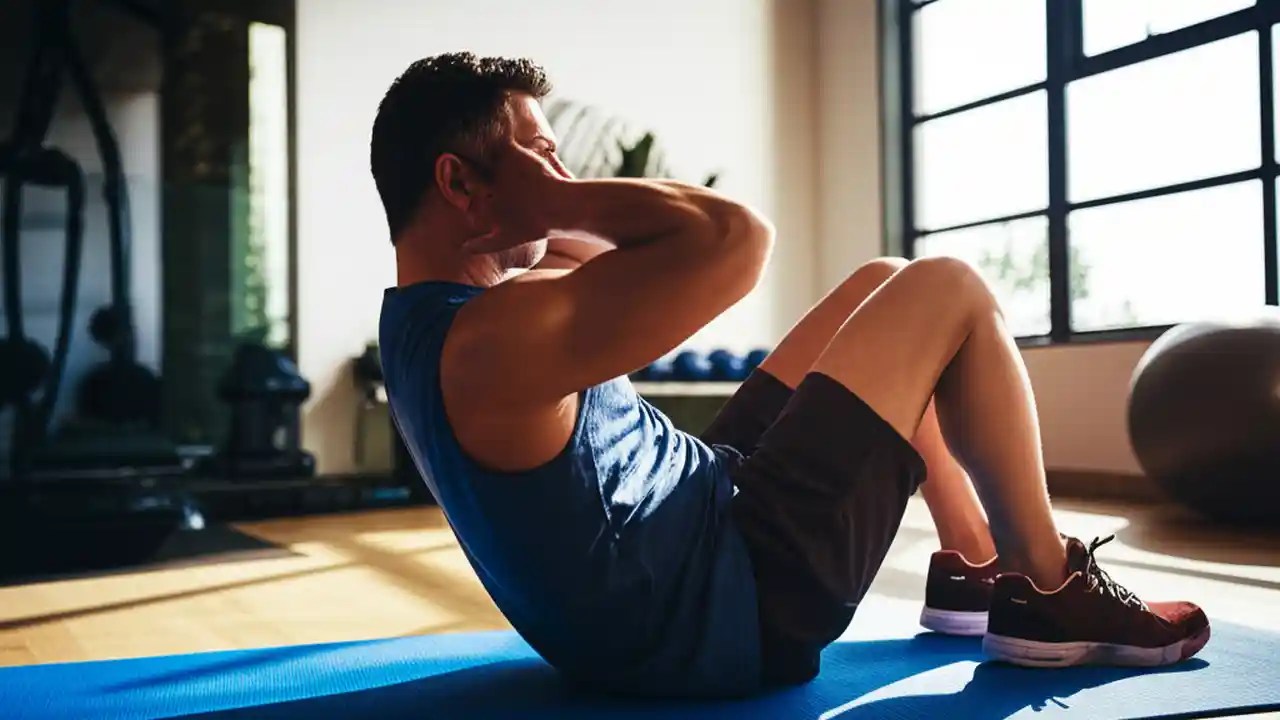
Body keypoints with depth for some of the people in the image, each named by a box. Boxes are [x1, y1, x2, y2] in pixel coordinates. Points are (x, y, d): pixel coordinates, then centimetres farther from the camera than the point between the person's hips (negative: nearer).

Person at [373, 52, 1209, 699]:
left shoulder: (422, 325, 6)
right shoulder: (496, 340, -27)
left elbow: (621, 264, 18)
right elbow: (738, 236, -30)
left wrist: (529, 219, 0)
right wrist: (550, 199, -19)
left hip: (701, 514, 10)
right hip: (736, 601, -10)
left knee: (882, 286, 16)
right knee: (948, 292, -6)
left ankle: (977, 568, 25)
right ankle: (1050, 589, 10)